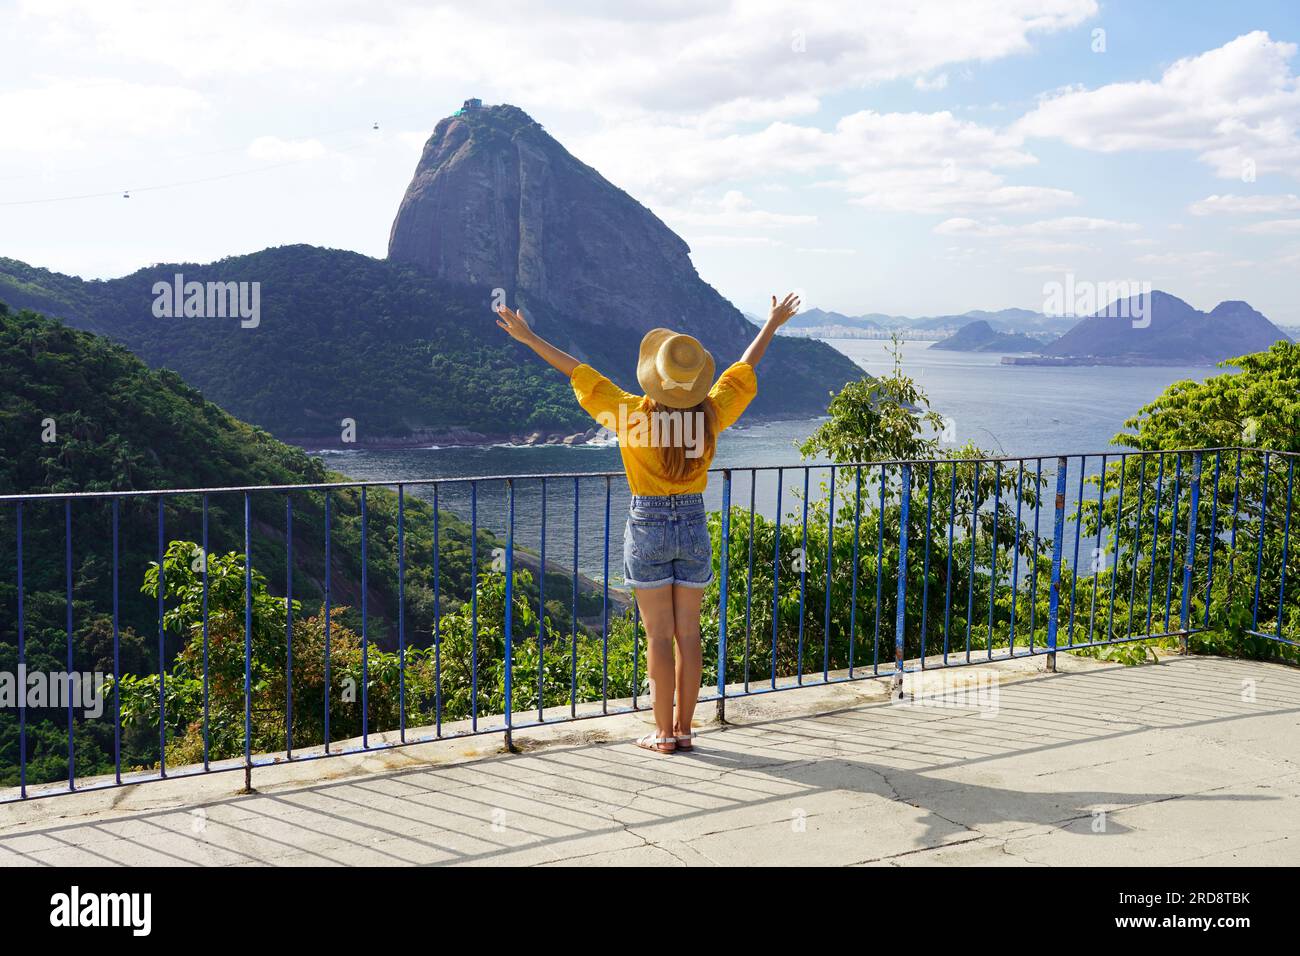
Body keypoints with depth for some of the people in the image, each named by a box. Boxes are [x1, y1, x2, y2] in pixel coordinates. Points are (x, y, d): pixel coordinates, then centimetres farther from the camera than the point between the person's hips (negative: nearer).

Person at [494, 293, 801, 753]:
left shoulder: (633, 414, -14)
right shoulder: (710, 414, -6)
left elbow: (578, 372, -5)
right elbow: (744, 368, 10)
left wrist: (528, 337, 4)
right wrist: (772, 325, 26)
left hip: (648, 528, -3)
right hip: (694, 527, 3)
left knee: (659, 635, 3)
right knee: (688, 633, 9)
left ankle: (663, 733, 7)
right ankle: (684, 730, 15)